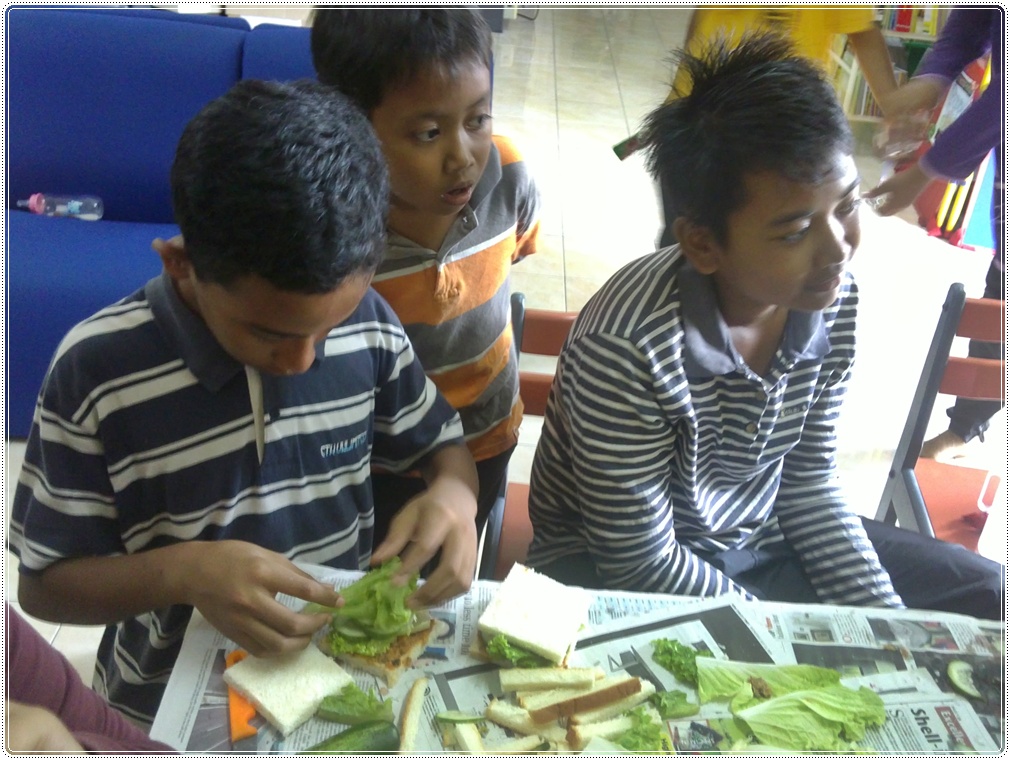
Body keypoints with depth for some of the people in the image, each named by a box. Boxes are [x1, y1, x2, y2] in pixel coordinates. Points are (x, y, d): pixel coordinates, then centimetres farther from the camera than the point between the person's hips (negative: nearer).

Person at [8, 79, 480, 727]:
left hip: (354, 661, 2)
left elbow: (443, 446, 6)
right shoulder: (96, 373, -16)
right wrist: (179, 571, -24)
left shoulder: (367, 322, -9)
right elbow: (44, 587, -6)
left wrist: (454, 493, -15)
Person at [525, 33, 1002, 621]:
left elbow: (809, 478, 2)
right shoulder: (628, 346, -32)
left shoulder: (833, 298, -12)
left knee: (988, 597, 5)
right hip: (612, 570, -6)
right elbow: (641, 565, -21)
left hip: (757, 537, 6)